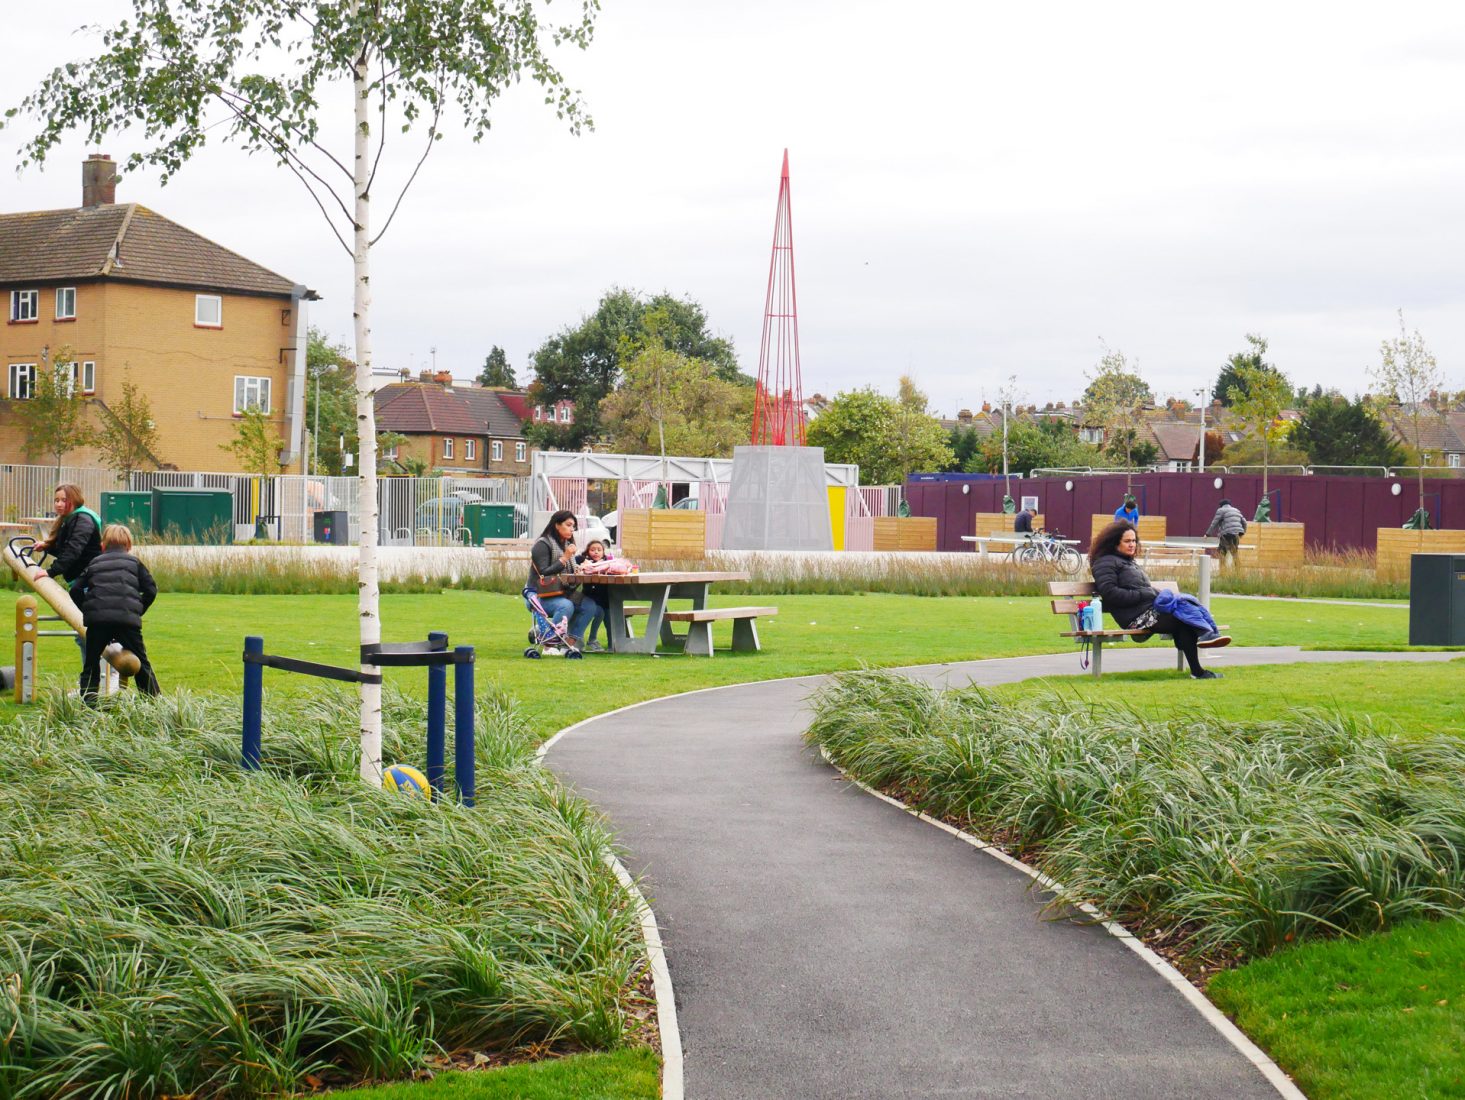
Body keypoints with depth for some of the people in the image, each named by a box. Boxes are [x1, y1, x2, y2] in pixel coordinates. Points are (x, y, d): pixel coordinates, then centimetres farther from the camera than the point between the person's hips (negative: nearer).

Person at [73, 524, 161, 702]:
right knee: (141, 663, 10)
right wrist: (139, 610, 21)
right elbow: (151, 589, 11)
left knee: (91, 663, 11)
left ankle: (88, 701, 1)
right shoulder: (134, 563, 19)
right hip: (128, 619, 0)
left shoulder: (94, 563, 21)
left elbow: (76, 589, 14)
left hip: (97, 619, 0)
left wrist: (86, 610, 23)